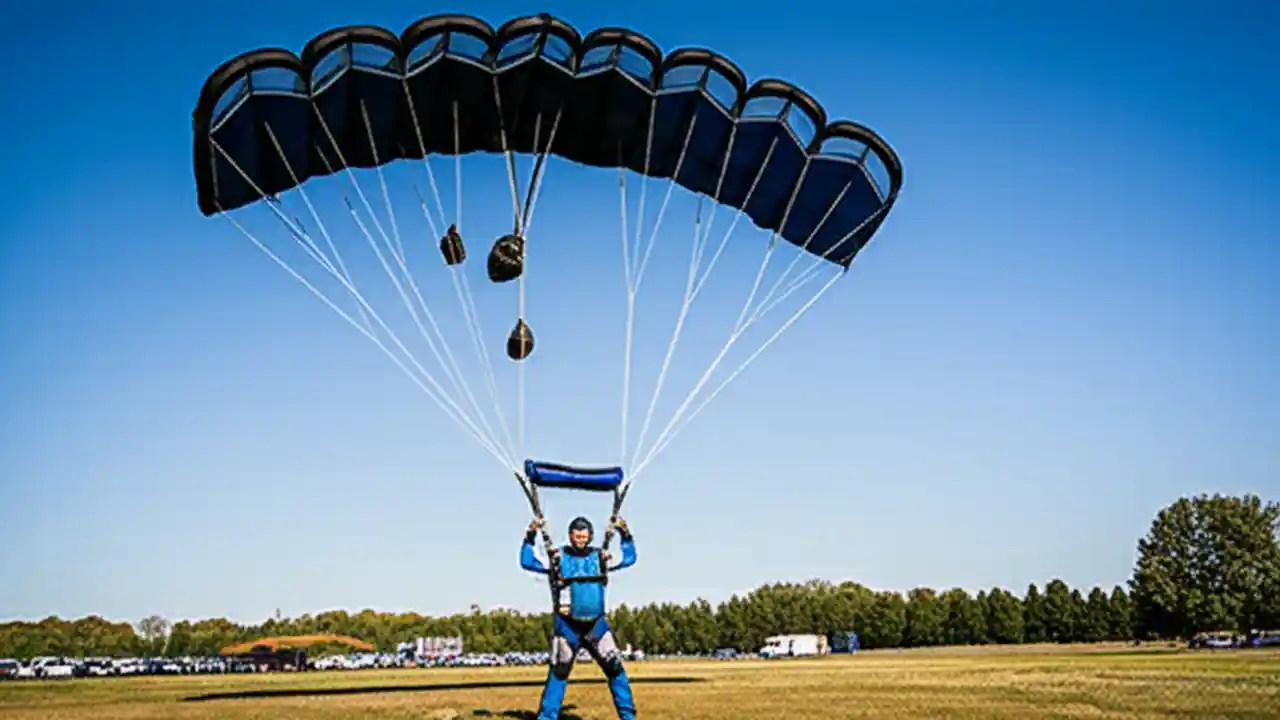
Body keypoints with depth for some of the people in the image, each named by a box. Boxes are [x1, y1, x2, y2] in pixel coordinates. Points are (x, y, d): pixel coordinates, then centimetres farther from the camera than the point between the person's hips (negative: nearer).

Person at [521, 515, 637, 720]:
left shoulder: (599, 556, 7)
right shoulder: (557, 557, 0)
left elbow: (629, 558, 16)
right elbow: (526, 562, -1)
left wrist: (625, 535, 4)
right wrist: (530, 536, -10)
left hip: (596, 624, 2)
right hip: (567, 625, -2)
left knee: (615, 668, 1)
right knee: (559, 672, 1)